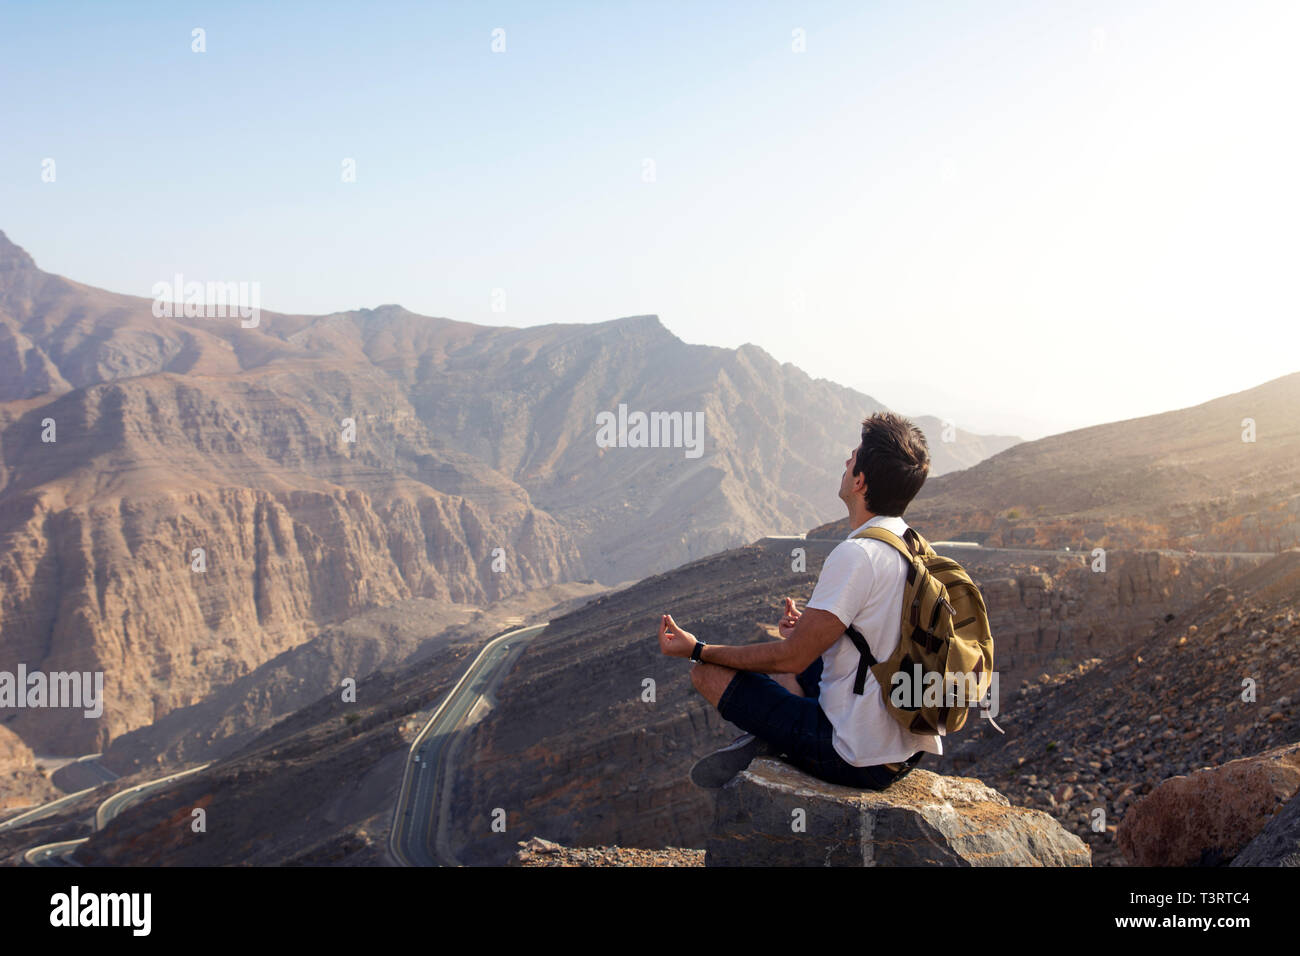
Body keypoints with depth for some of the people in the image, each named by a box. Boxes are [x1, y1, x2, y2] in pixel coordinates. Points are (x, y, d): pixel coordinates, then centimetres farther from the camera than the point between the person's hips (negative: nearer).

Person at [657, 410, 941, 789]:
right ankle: (766, 740, 10)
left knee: (708, 671, -4)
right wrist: (809, 633, 15)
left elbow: (791, 658, -18)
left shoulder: (857, 555, -23)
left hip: (859, 762, -9)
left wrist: (698, 649, -8)